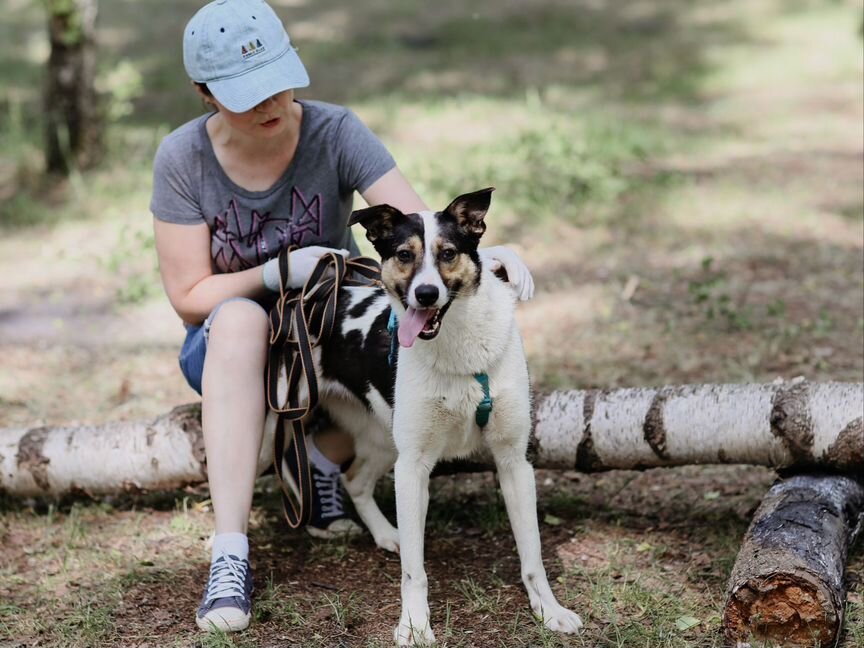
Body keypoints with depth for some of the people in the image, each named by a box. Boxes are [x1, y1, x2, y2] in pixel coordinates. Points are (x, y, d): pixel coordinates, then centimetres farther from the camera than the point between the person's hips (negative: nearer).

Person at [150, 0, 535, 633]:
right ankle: (231, 555, -38)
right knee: (239, 319, -38)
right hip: (231, 352, -1)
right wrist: (277, 273, -28)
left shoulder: (335, 133, -16)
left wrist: (477, 255, -47)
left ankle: (323, 456, -5)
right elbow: (189, 296, -11)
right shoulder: (183, 159, -14)